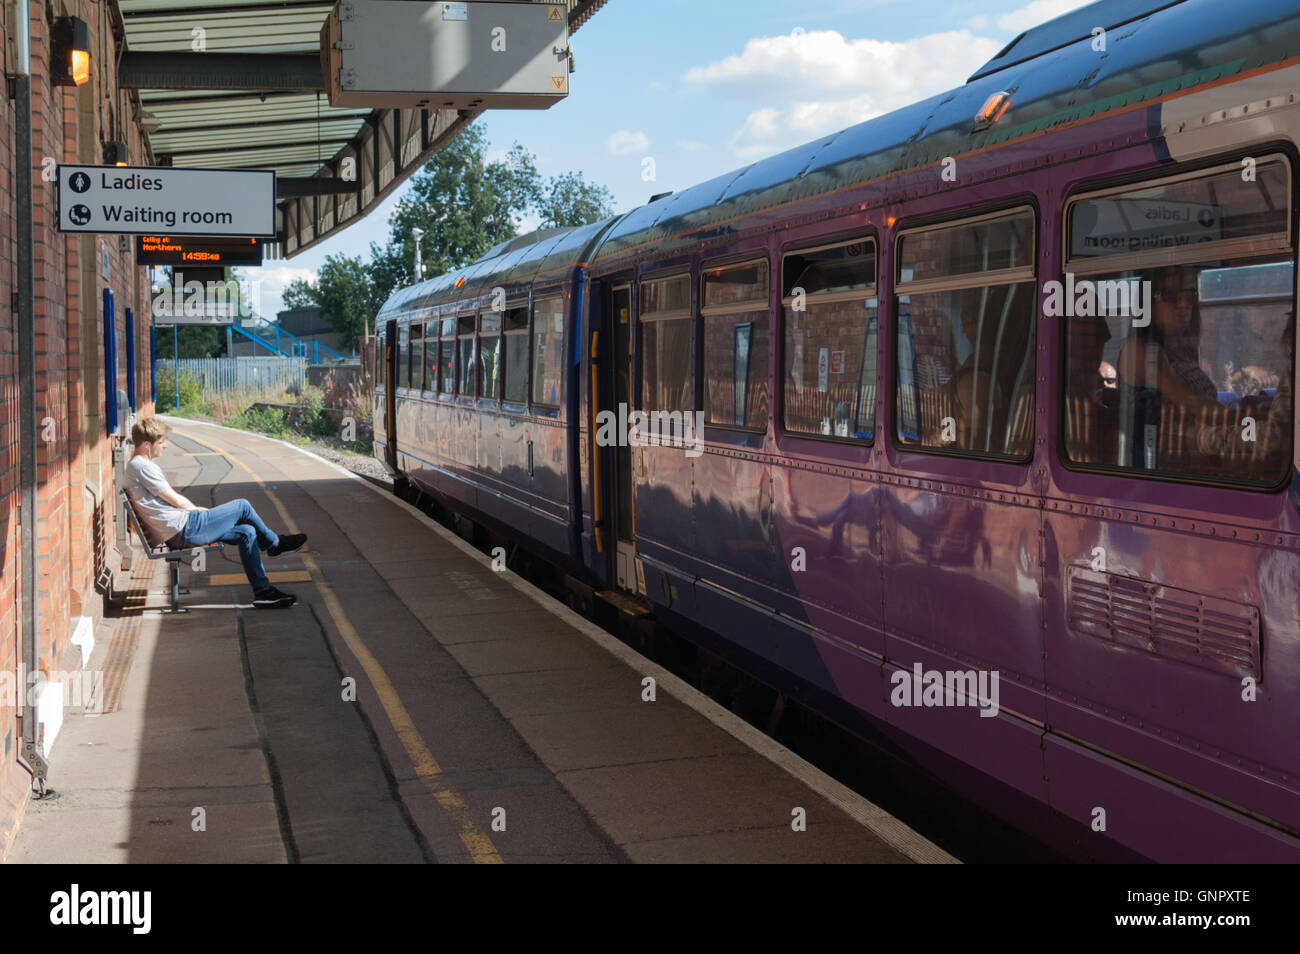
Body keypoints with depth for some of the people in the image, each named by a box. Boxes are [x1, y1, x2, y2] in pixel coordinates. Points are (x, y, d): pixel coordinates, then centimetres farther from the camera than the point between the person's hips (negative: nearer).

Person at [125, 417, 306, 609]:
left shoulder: (136, 465, 17)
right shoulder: (143, 467, -16)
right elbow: (175, 500, -11)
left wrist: (196, 509, 13)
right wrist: (198, 510, 6)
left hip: (175, 535, 11)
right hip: (183, 530, -11)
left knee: (247, 532, 8)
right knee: (242, 506, -1)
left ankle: (263, 591, 10)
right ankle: (274, 543, 23)